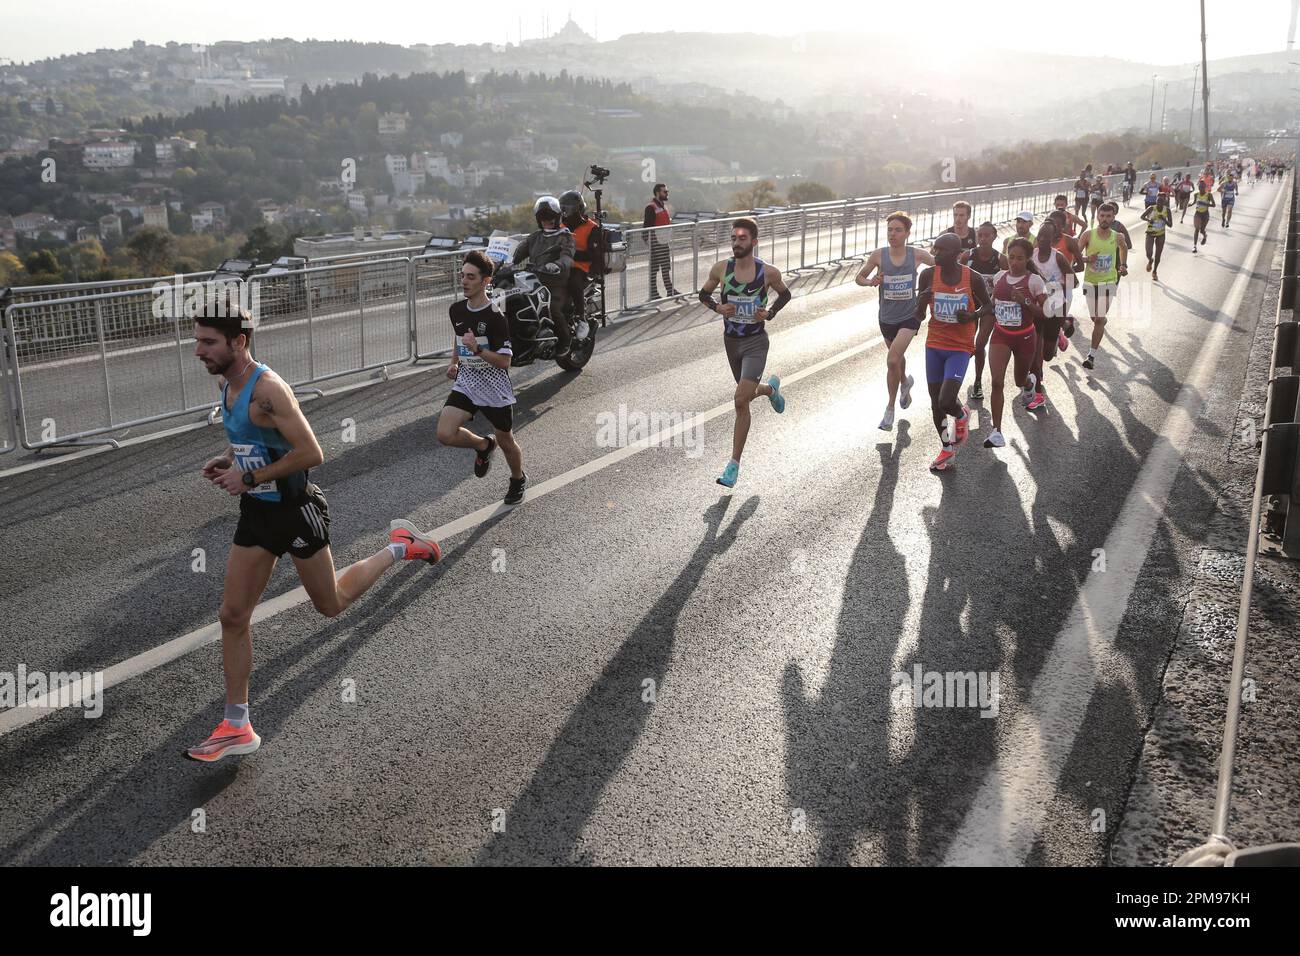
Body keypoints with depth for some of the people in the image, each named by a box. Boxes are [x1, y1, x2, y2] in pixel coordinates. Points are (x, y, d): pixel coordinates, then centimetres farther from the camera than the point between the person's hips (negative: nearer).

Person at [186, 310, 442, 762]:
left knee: (331, 604, 11)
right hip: (256, 513, 8)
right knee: (232, 617, 4)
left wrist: (249, 477, -22)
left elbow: (311, 453, -27)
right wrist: (227, 461, 2)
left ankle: (398, 547, 33)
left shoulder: (268, 389, -25)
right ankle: (237, 728, 13)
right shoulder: (228, 385, 3)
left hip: (295, 512, -8)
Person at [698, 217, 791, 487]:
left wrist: (770, 313, -9)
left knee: (741, 400, -17)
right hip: (731, 341, 4)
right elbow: (703, 294, 11)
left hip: (756, 342, -4)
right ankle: (770, 388, 59)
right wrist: (718, 307, -9)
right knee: (745, 396, 21)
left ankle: (734, 464, -8)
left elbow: (785, 295, 9)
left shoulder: (769, 272, -9)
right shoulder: (720, 269, -4)